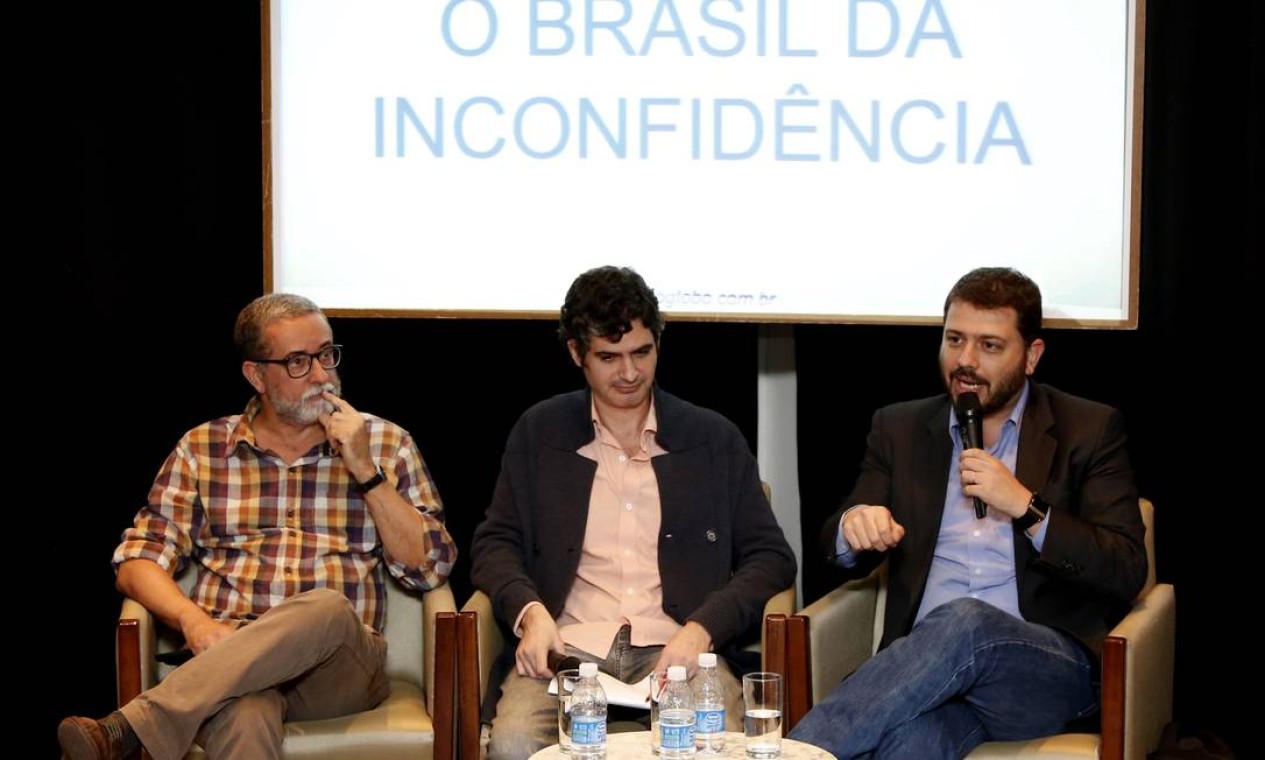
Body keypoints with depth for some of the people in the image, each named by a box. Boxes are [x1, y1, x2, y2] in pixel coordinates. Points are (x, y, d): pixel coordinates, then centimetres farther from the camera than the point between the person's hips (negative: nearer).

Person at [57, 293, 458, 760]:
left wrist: (365, 471, -2)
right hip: (225, 653, -1)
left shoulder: (386, 444, 15)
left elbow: (429, 567, 8)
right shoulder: (203, 449, 15)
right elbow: (137, 561, 9)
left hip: (342, 663, 2)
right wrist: (193, 620, -12)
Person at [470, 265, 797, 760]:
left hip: (676, 649, 0)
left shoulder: (715, 439, 13)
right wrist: (529, 610, -8)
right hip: (567, 646, 0)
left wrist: (703, 627, -8)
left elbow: (770, 556, 10)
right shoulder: (538, 432, 15)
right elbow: (495, 543, 15)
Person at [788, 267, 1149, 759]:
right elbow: (845, 556, 17)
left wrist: (1024, 505, -12)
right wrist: (853, 526, -9)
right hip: (927, 663, 1)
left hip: (1049, 665, -1)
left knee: (962, 622, -38)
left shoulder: (1090, 430, 9)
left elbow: (1127, 573, 1)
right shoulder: (900, 429, 18)